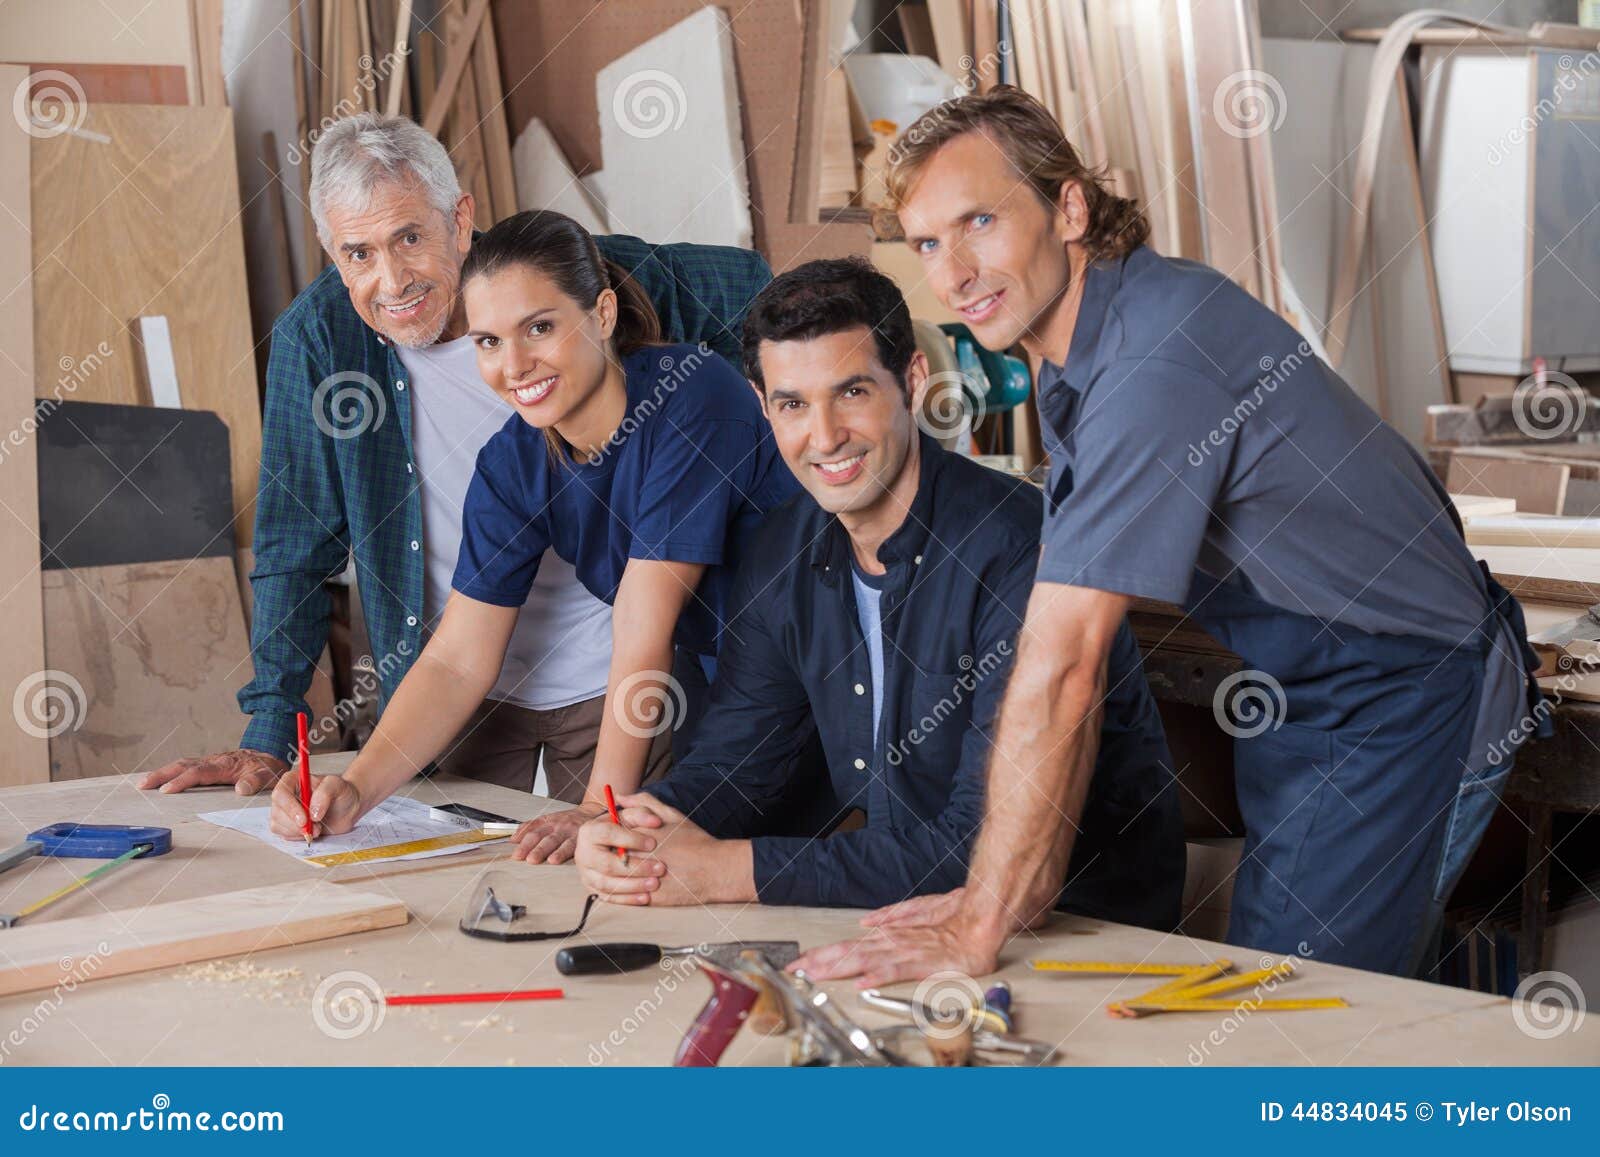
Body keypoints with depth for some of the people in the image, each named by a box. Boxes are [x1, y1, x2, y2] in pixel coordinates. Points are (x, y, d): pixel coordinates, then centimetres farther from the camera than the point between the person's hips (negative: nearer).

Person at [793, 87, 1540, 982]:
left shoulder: (1158, 356, -30)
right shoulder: (1075, 356, 1)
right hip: (1300, 693, 9)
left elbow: (1061, 668, -31)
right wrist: (1035, 880, -2)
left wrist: (979, 930, -27)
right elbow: (1076, 656, 1)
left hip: (1399, 708, -9)